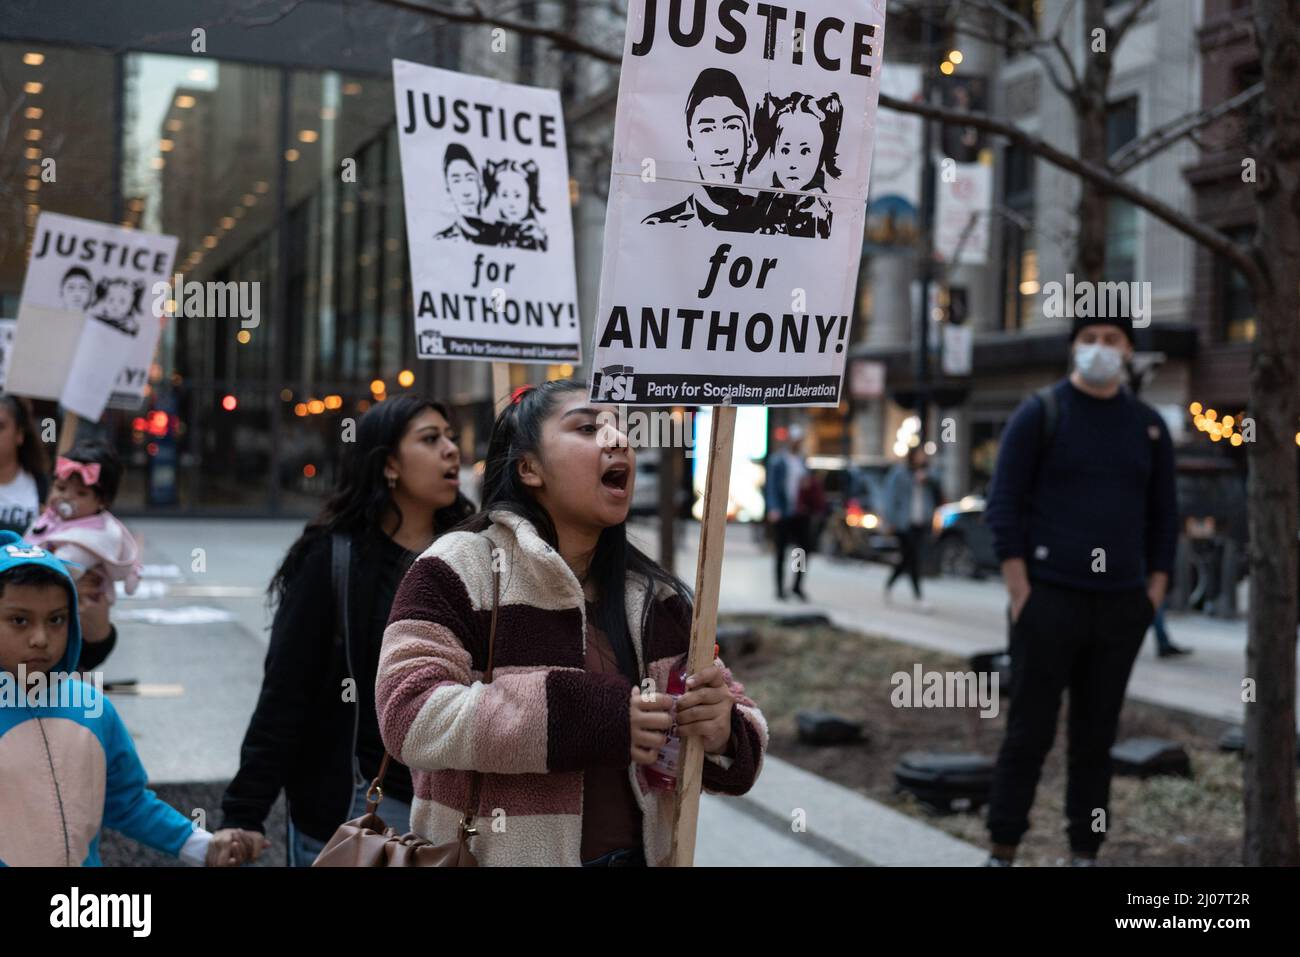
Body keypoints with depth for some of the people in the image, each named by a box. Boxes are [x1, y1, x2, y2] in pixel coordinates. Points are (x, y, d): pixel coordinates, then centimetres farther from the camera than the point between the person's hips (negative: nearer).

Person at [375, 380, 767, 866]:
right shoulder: (460, 570, -12)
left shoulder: (654, 592, 4)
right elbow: (411, 716, -23)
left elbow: (741, 721, 6)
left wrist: (724, 734, -19)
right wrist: (590, 716, -29)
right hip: (494, 855, -5)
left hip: (639, 854, 5)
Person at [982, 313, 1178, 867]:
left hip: (1121, 609, 4)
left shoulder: (1148, 426, 11)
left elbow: (1163, 516, 15)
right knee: (1030, 732, -1)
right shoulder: (1040, 415, -2)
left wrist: (1154, 594, 5)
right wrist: (1020, 594, -11)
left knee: (1095, 738, 9)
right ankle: (1002, 850, 8)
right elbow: (1003, 505, -5)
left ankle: (1084, 852, 18)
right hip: (1050, 600, -4)